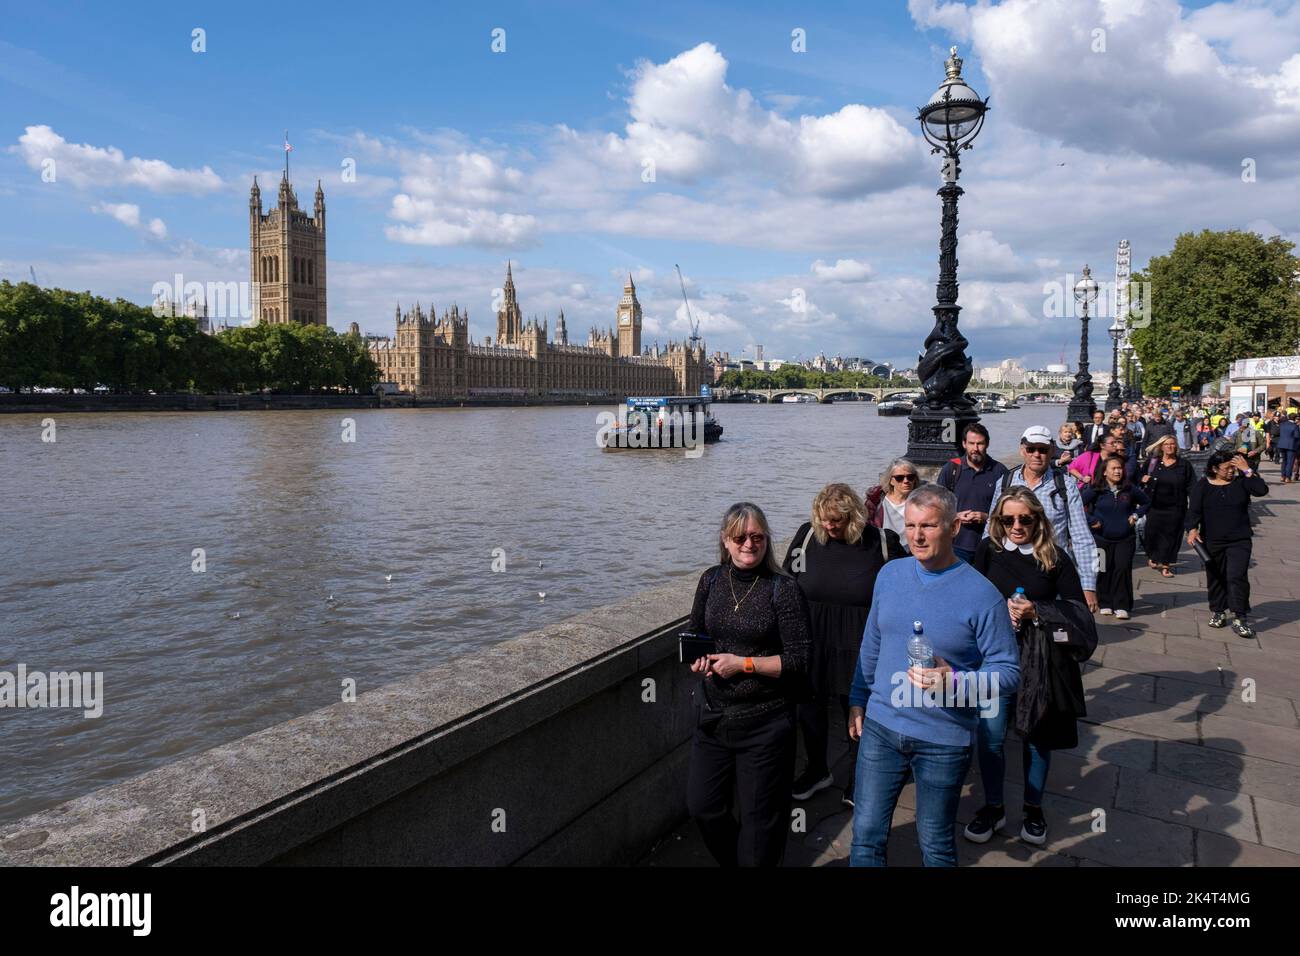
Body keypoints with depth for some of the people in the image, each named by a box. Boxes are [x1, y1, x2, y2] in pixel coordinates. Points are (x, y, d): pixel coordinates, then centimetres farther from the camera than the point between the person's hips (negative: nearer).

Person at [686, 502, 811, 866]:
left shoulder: (784, 590, -13)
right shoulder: (711, 580, 1)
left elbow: (800, 661, -14)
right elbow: (695, 634, 14)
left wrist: (743, 663, -19)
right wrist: (698, 659, -7)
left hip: (764, 721, -5)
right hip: (712, 714, 5)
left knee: (759, 815, 10)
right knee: (702, 805, 13)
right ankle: (731, 862, 40)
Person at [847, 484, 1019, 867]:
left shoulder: (982, 594, -15)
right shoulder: (890, 574, -1)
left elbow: (1008, 669, -12)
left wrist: (955, 682, -29)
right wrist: (858, 700, 13)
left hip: (943, 741, -3)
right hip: (880, 726, 4)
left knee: (936, 845, 16)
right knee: (866, 835, 11)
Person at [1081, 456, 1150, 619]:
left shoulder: (1130, 489, 2)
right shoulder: (1096, 490, -8)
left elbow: (1146, 502, 19)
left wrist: (1136, 515, 5)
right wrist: (1092, 521, -12)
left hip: (1125, 539, 2)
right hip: (1102, 538, -1)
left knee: (1123, 569, -6)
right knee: (1104, 571, 5)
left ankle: (1122, 606, 1)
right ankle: (1105, 604, 17)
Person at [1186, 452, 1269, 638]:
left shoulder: (1241, 482, 0)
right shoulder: (1202, 486, -2)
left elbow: (1262, 490, -16)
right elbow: (1194, 510, -7)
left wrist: (1247, 471, -17)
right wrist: (1192, 529, -23)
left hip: (1239, 541, -1)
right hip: (1212, 541, 1)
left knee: (1237, 577, -11)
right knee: (1215, 578, 12)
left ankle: (1239, 618, -7)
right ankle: (1218, 612, 28)